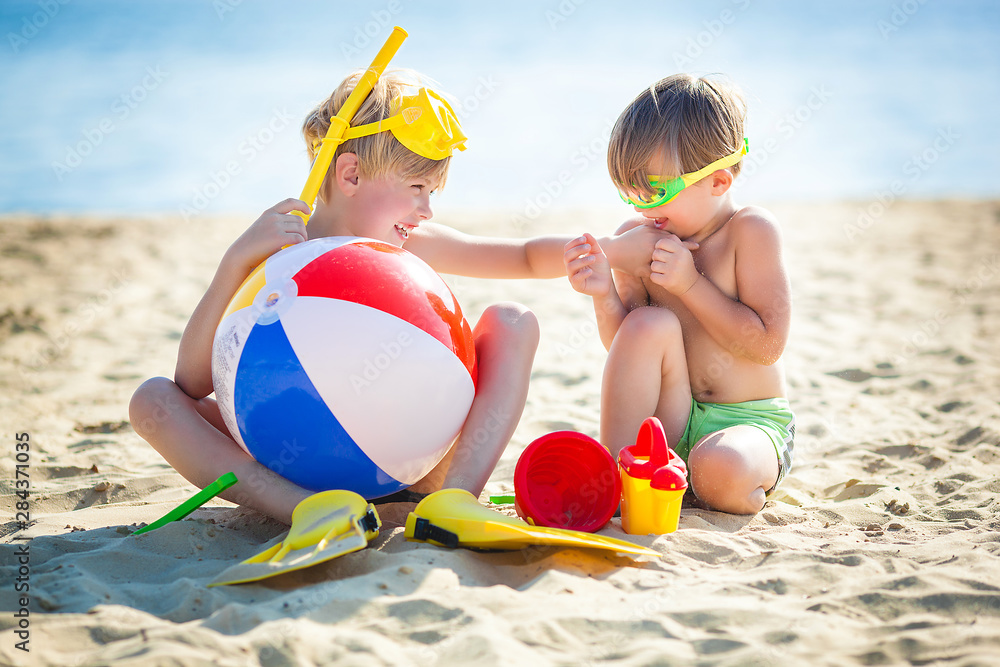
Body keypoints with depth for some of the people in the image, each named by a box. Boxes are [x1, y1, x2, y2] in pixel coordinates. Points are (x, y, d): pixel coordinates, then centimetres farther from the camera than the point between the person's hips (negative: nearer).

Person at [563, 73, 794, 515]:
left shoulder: (750, 231, -11)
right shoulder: (637, 238, 1)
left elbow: (768, 345, -17)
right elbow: (627, 353, 0)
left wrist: (690, 283, -21)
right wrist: (605, 296, -20)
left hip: (750, 422, -3)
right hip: (670, 423, 3)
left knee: (720, 471, -38)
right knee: (649, 324, -25)